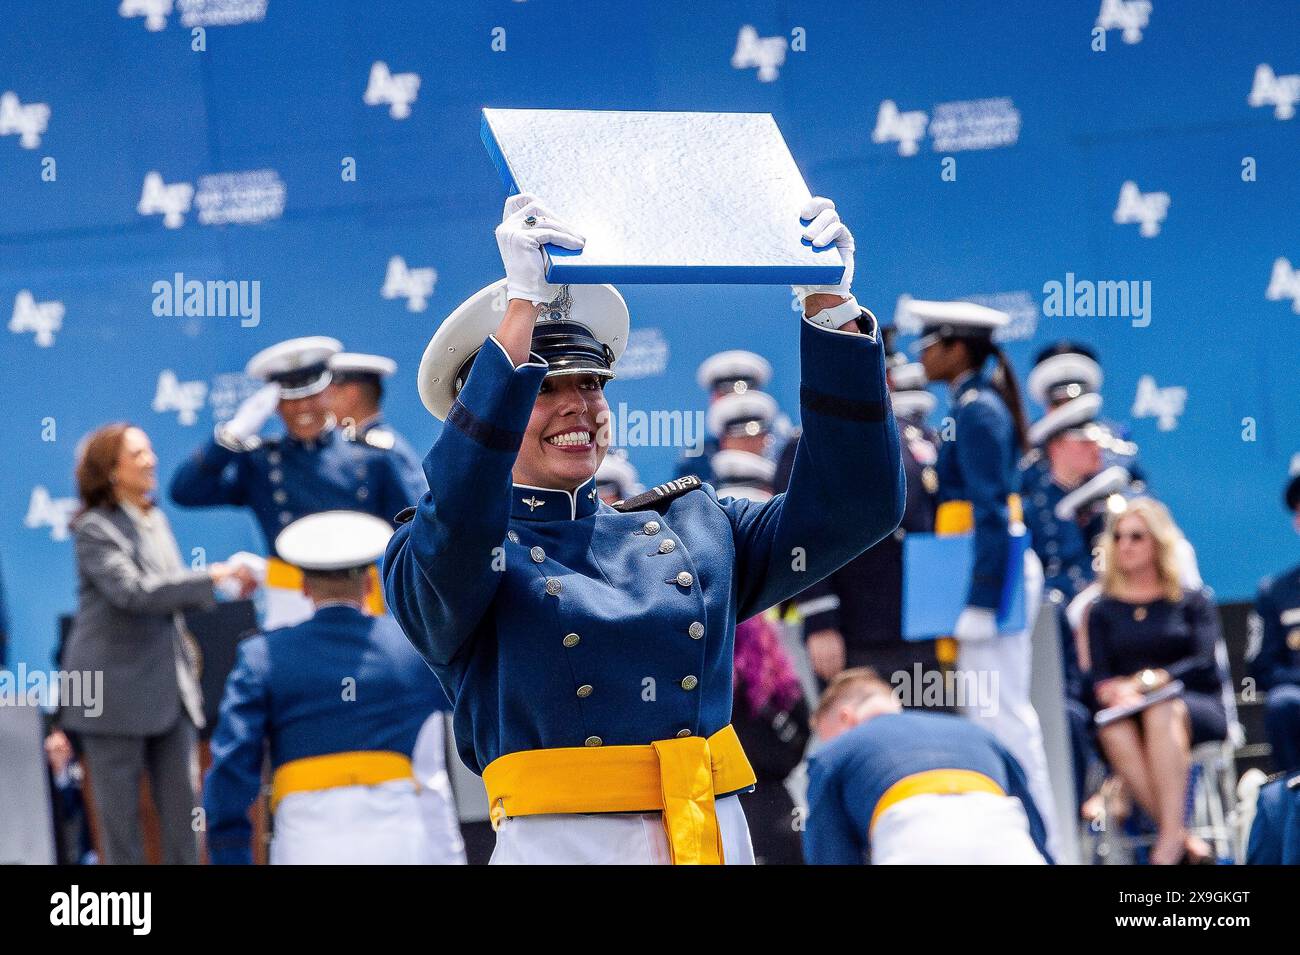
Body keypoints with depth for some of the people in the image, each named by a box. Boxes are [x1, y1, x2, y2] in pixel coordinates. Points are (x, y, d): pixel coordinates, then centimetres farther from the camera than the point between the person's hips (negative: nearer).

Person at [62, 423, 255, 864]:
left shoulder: (156, 520, 12)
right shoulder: (94, 529, -10)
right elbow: (131, 591, -23)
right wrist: (213, 578, -24)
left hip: (171, 689, 7)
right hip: (117, 692, -7)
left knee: (183, 809, 4)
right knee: (120, 815, 0)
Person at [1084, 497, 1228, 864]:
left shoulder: (1192, 603, 12)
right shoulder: (1103, 611, 18)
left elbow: (1204, 663, -4)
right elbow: (1100, 678, 7)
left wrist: (1147, 681, -20)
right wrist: (1112, 691, -19)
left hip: (1198, 710, -1)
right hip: (1129, 712, 2)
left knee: (1162, 710, -38)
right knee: (1113, 729, -36)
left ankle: (1169, 840, -45)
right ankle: (1183, 838, -40)